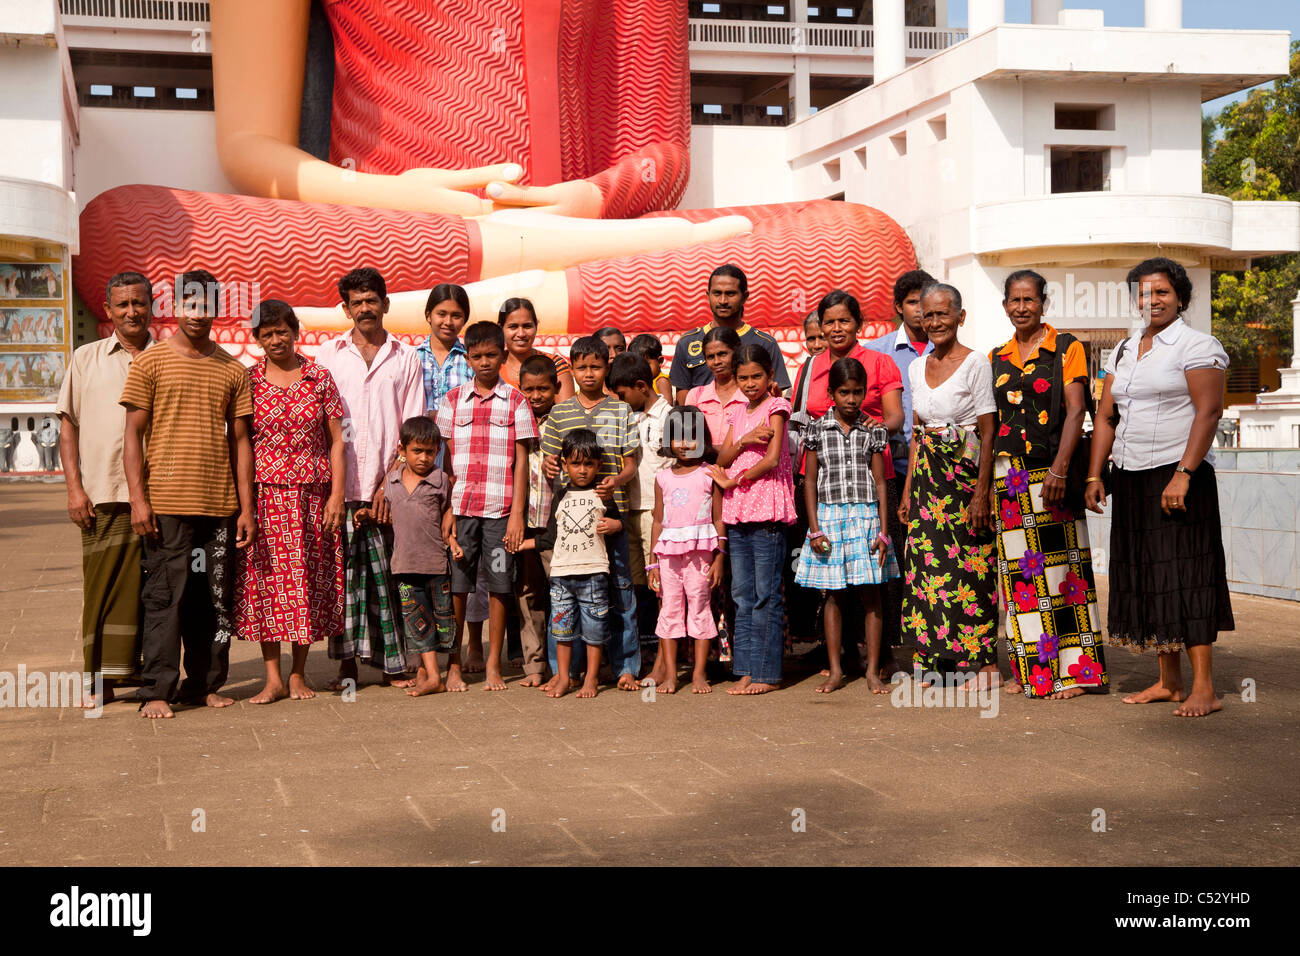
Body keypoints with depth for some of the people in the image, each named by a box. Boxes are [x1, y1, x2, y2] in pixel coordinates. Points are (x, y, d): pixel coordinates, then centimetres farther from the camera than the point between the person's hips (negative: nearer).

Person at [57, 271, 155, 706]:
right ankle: (101, 679, 6)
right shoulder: (87, 359, 12)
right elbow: (68, 426, 10)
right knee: (104, 585, -1)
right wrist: (74, 486, 0)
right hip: (104, 492, 0)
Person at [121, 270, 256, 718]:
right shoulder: (150, 362, 3)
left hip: (220, 504, 3)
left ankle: (205, 685, 17)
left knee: (215, 598, 7)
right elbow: (133, 434, 0)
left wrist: (246, 507, 6)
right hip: (166, 502, -3)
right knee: (165, 596, -4)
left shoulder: (232, 370, 11)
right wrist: (138, 499, -9)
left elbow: (240, 440, 12)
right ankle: (156, 691, 2)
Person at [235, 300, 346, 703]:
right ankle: (273, 678, 6)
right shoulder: (248, 380, 3)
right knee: (266, 581, -1)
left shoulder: (320, 378, 5)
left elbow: (336, 440, 5)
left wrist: (337, 493, -3)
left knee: (308, 581, 3)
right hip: (264, 495, 0)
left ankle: (298, 674, 15)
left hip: (311, 495, 0)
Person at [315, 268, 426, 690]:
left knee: (388, 575, 0)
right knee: (345, 572, -1)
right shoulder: (328, 354, 11)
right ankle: (348, 663, 7)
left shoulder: (405, 357, 10)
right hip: (341, 485, 0)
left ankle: (392, 663, 8)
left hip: (388, 488, 0)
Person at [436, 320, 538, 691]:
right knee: (456, 587, 2)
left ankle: (494, 666, 11)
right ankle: (453, 665, 11)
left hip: (500, 508, -1)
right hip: (460, 507, 1)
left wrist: (517, 513, -5)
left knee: (498, 587, 2)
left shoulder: (515, 400, 5)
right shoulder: (453, 400, 9)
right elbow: (445, 459, 9)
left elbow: (521, 460, 3)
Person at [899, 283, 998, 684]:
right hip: (927, 476, 5)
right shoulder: (917, 368, 12)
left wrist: (982, 492, -15)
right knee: (926, 563, 1)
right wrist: (908, 490, 10)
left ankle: (983, 659, 2)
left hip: (966, 473, -5)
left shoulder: (975, 364, -6)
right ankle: (929, 659, 8)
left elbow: (988, 433, -9)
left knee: (970, 567, -5)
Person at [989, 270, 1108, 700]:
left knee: (1059, 566, -6)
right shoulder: (998, 357, 15)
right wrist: (986, 478, 9)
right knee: (1018, 570, 5)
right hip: (1008, 474, 5)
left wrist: (1059, 468, -18)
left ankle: (1071, 670, -1)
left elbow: (1076, 410, -8)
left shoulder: (1065, 347, 0)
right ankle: (1029, 669, 12)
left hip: (1050, 472, -5)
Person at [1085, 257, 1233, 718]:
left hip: (1177, 477, -7)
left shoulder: (1197, 346, -4)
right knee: (1146, 577, 7)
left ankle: (1204, 688, -6)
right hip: (1131, 480, 7)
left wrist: (1183, 475, -21)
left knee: (1184, 575, -9)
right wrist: (1094, 475, 8)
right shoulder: (1123, 351, 17)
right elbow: (1106, 416, 16)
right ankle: (1168, 683, 15)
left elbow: (1209, 411, -13)